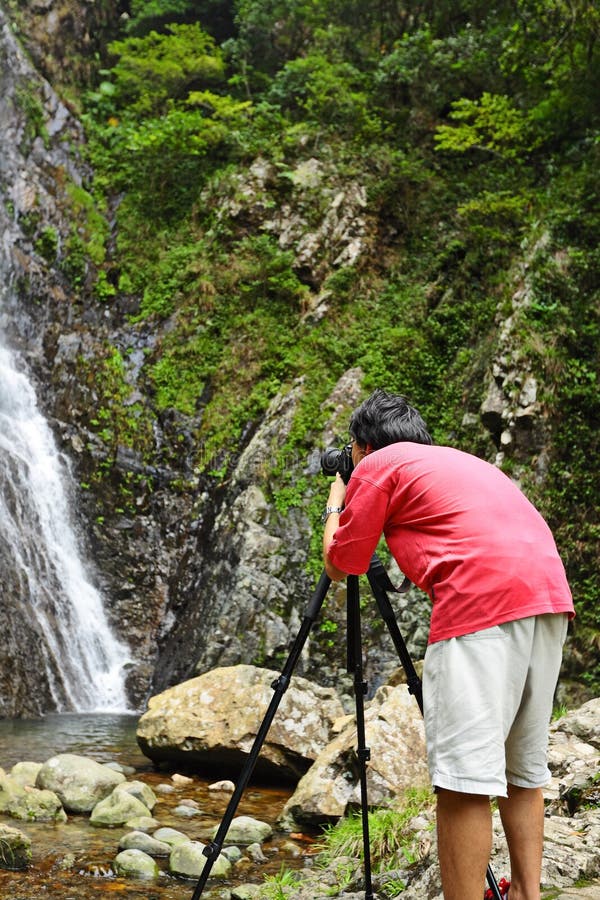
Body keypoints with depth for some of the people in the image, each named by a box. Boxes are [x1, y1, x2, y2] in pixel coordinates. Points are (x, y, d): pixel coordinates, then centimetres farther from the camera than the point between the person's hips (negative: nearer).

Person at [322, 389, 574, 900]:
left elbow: (340, 567, 14)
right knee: (523, 771, 16)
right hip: (550, 594, 8)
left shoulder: (375, 467, 10)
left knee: (464, 778, -6)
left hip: (482, 602, -8)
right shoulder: (459, 460, 31)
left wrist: (334, 505, 31)